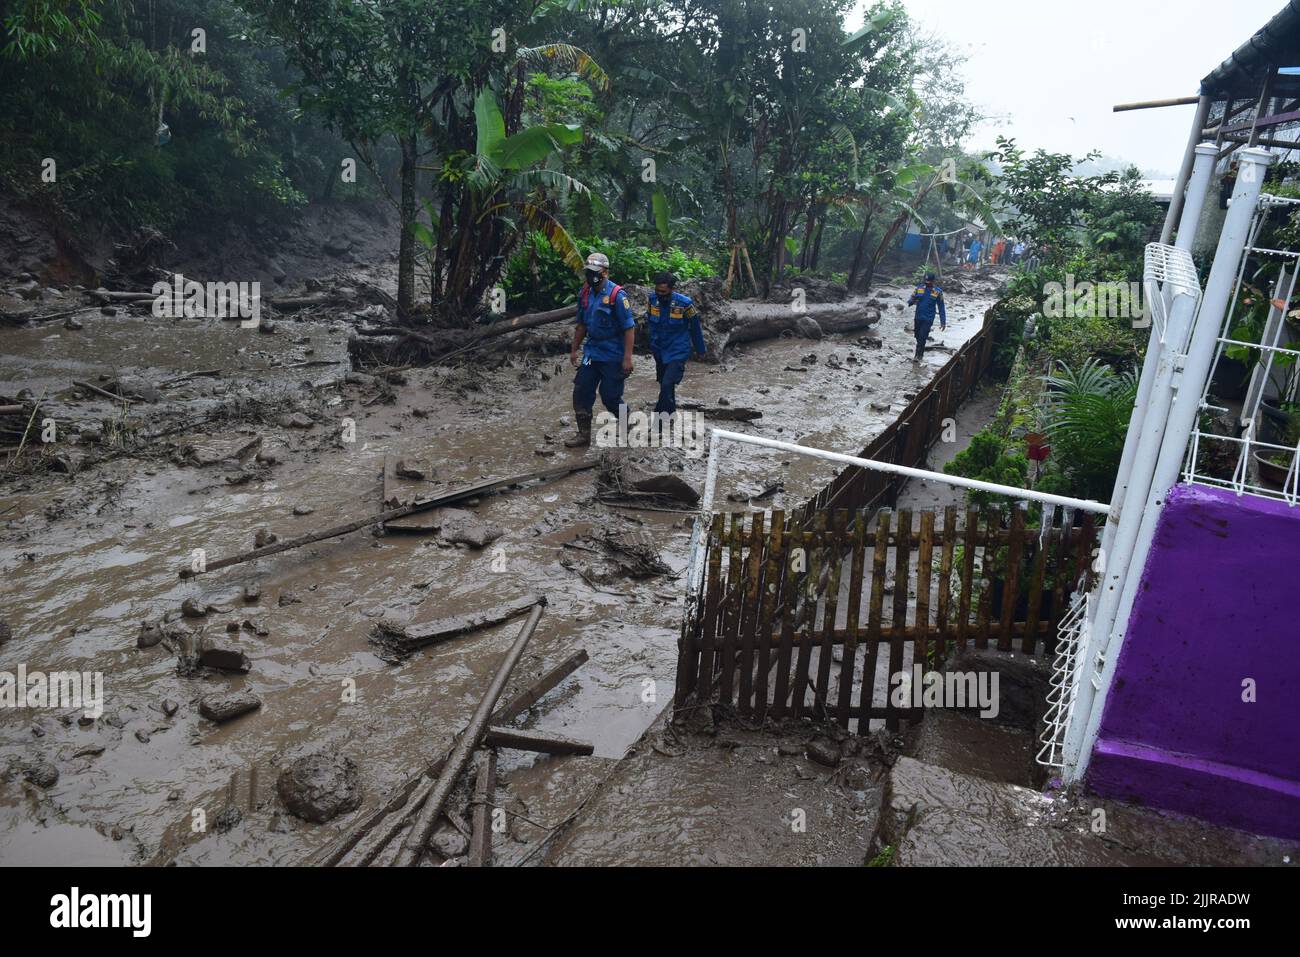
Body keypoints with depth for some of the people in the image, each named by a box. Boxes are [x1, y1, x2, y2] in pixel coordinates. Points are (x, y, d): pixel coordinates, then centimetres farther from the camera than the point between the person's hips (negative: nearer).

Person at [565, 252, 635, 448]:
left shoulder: (617, 295, -16)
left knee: (610, 397, -1)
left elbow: (629, 328, -17)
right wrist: (574, 349, 17)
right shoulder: (585, 293, 5)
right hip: (591, 352, 7)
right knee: (581, 392, 2)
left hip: (612, 355, -6)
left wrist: (627, 358, -20)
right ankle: (584, 435, 13)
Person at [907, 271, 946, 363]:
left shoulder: (938, 292, -4)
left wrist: (943, 322, -2)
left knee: (922, 338, -13)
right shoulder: (919, 289, 1)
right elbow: (910, 300, 3)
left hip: (928, 319, -4)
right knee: (918, 337, 13)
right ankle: (920, 353, 31)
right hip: (918, 318, 4)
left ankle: (918, 356, -6)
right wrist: (911, 302, -24)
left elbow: (941, 308, 0)